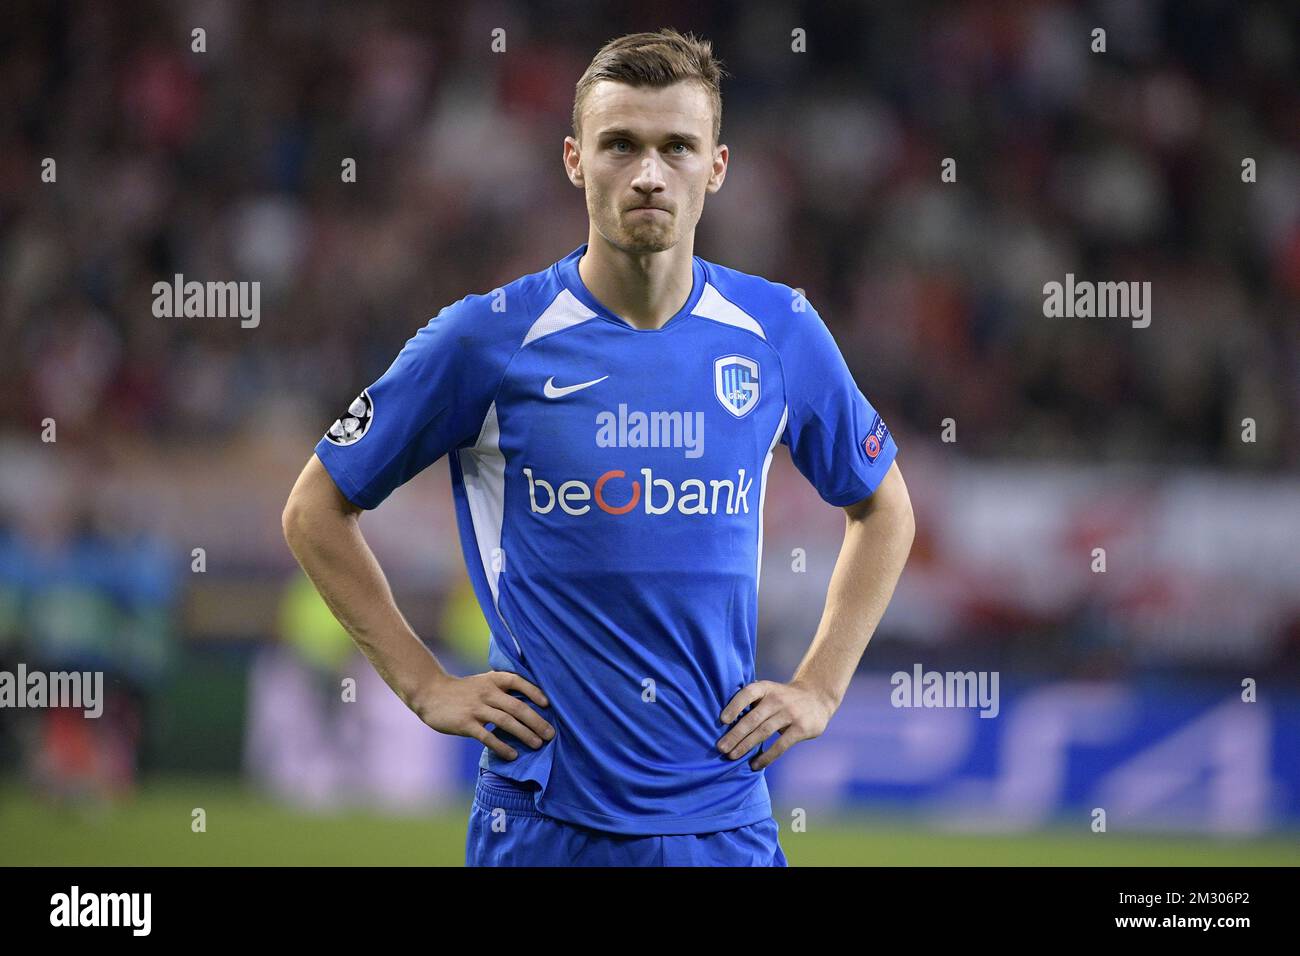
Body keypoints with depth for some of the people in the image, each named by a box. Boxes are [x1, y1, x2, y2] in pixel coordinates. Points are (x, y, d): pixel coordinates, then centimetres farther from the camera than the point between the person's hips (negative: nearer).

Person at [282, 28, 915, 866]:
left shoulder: (780, 333, 3)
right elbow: (316, 511, 5)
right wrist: (427, 686, 0)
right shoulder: (490, 338, -5)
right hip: (542, 820, -2)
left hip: (724, 819, 2)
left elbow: (883, 511, 19)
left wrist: (819, 688, 9)